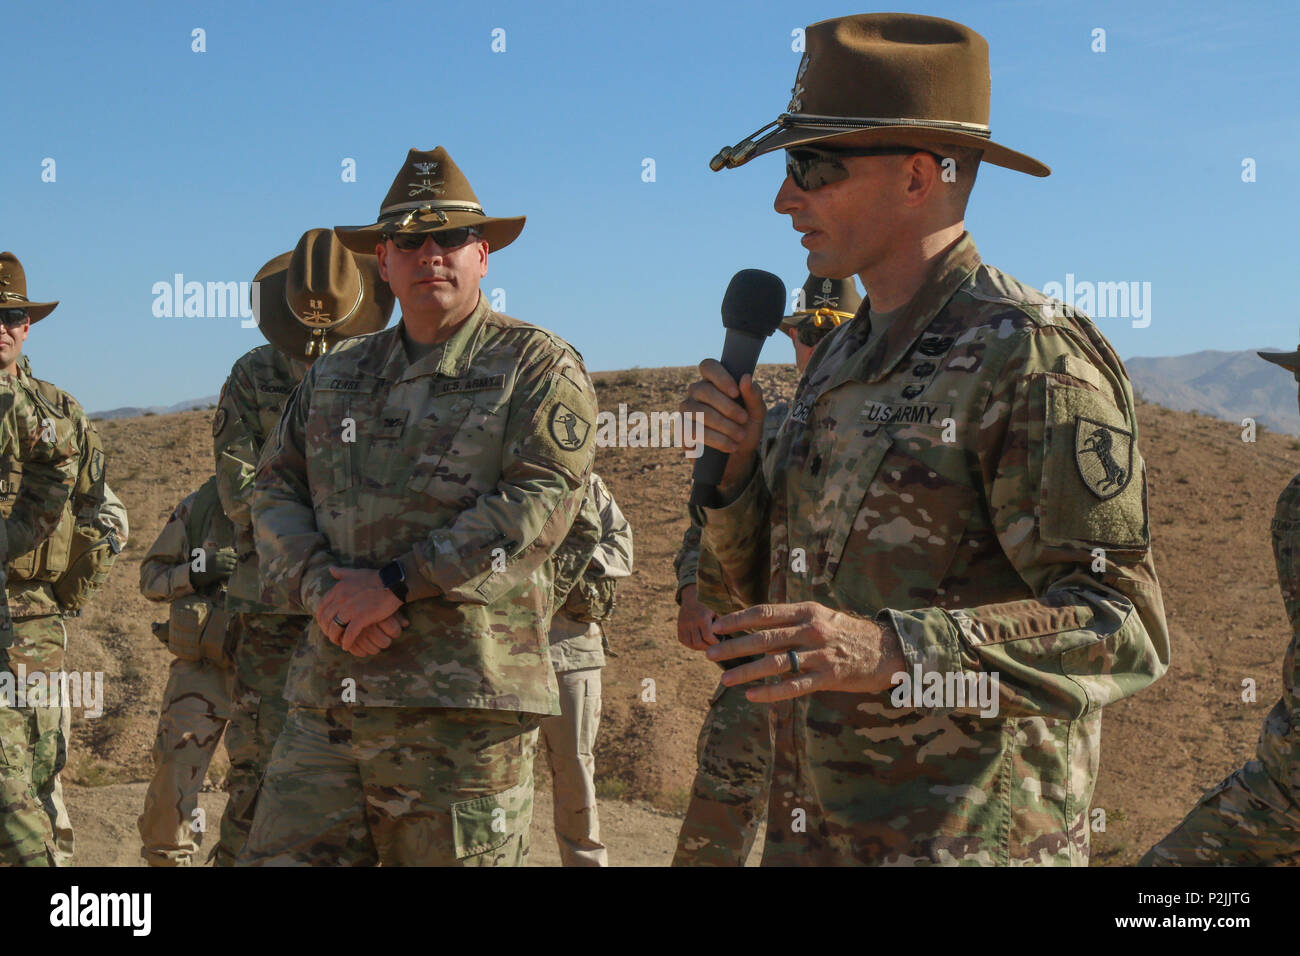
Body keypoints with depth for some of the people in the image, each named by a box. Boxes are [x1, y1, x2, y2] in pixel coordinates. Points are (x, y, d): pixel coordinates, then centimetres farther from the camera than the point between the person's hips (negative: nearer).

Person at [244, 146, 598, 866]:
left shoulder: (538, 367, 1)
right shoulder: (335, 376, 19)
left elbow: (538, 505, -12)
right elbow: (275, 491, 15)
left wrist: (394, 582, -14)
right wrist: (317, 587, -6)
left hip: (465, 701, -5)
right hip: (327, 697, 5)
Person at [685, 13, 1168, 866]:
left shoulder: (1032, 355, -15)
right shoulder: (844, 359, 12)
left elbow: (1125, 628, -21)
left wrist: (887, 652, -33)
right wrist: (733, 466, -3)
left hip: (967, 840, -8)